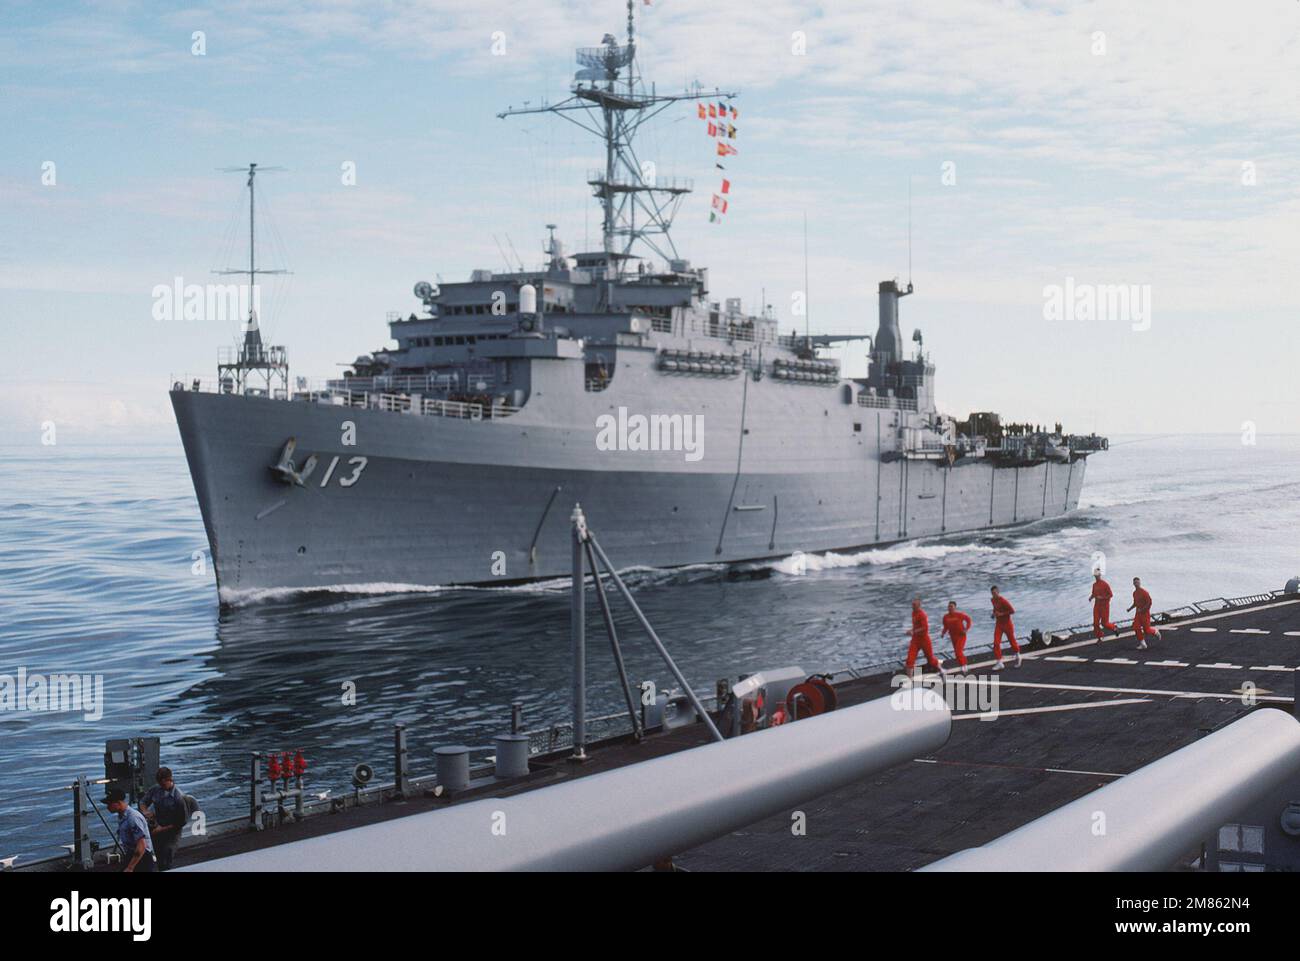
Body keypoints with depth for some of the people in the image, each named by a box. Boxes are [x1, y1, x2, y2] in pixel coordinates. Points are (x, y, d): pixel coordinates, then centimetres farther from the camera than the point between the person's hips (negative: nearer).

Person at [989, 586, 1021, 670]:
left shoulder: (1003, 601, -21)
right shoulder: (993, 600, 2)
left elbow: (1012, 611, -20)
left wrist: (1001, 614, -25)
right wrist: (994, 613, 4)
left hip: (1007, 624, -5)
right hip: (998, 624, 6)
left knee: (1012, 641, 10)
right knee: (996, 643, -10)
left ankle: (1017, 656, 37)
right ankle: (999, 662, -8)